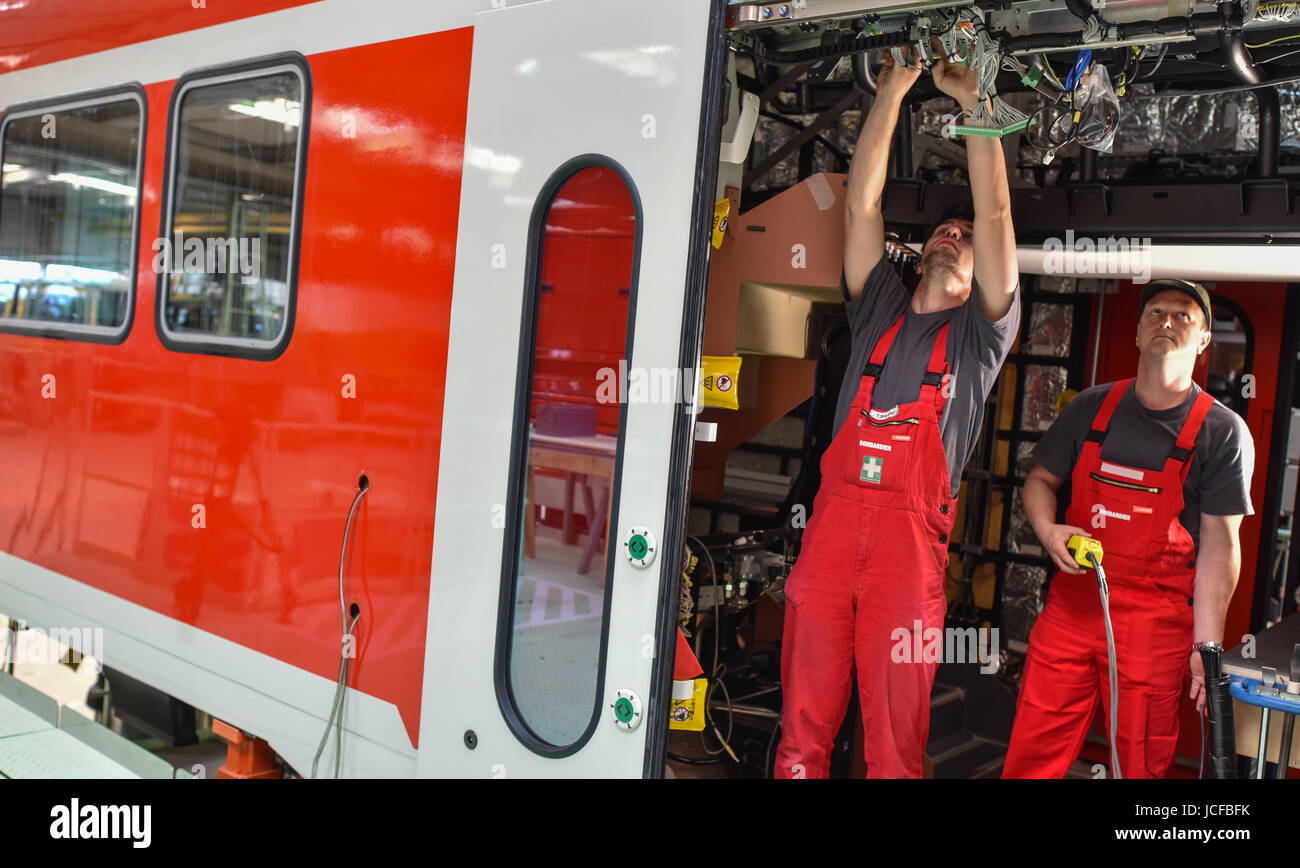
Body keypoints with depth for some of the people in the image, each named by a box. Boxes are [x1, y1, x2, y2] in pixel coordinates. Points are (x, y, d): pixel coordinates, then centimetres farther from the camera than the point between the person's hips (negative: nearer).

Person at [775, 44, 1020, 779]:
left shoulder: (979, 331, 14)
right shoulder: (879, 309, 20)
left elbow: (996, 215, 5)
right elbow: (862, 204, 13)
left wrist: (972, 100, 6)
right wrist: (892, 92, 11)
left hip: (911, 534, -2)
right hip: (832, 519, 2)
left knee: (895, 731, 0)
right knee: (804, 717, 3)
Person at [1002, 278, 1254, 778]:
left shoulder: (1223, 432, -2)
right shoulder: (1091, 408, 7)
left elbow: (1219, 547, -4)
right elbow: (1040, 480, 16)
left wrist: (1206, 646, -9)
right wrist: (1048, 531, -6)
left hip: (1155, 625, -2)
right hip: (1071, 605, 3)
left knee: (1141, 763, 7)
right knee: (1030, 755, 5)